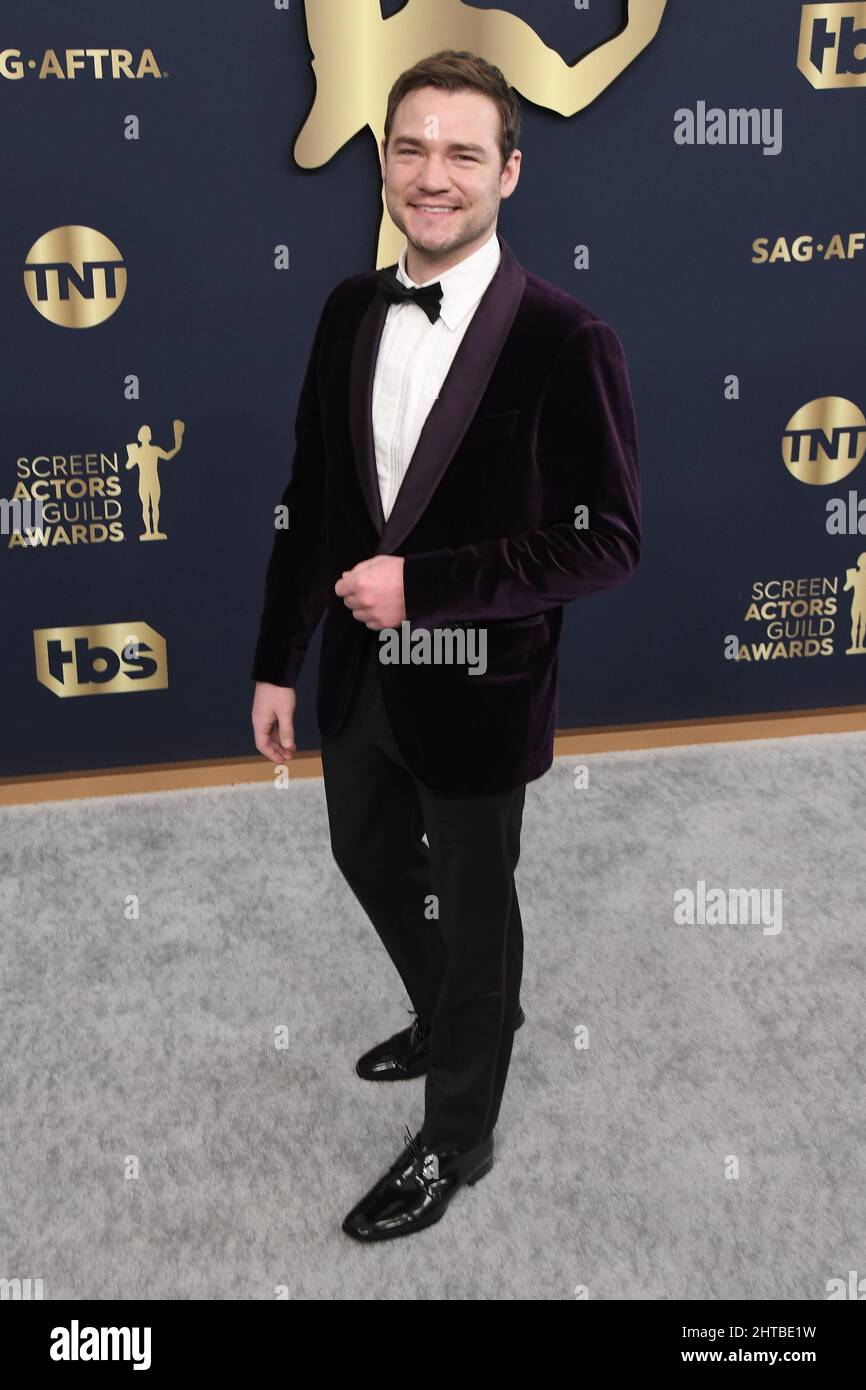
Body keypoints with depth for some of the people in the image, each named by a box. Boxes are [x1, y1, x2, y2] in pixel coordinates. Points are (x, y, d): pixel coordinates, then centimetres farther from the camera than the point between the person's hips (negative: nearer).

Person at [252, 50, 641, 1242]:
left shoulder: (564, 339, -18)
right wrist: (278, 663, 7)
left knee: (472, 910, 13)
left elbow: (609, 540, -17)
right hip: (359, 670, 6)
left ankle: (456, 1139, 39)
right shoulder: (350, 310, 0)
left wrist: (422, 585, -24)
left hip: (475, 689, -6)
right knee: (369, 861, 25)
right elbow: (310, 496, 5)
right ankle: (455, 1017, 56)